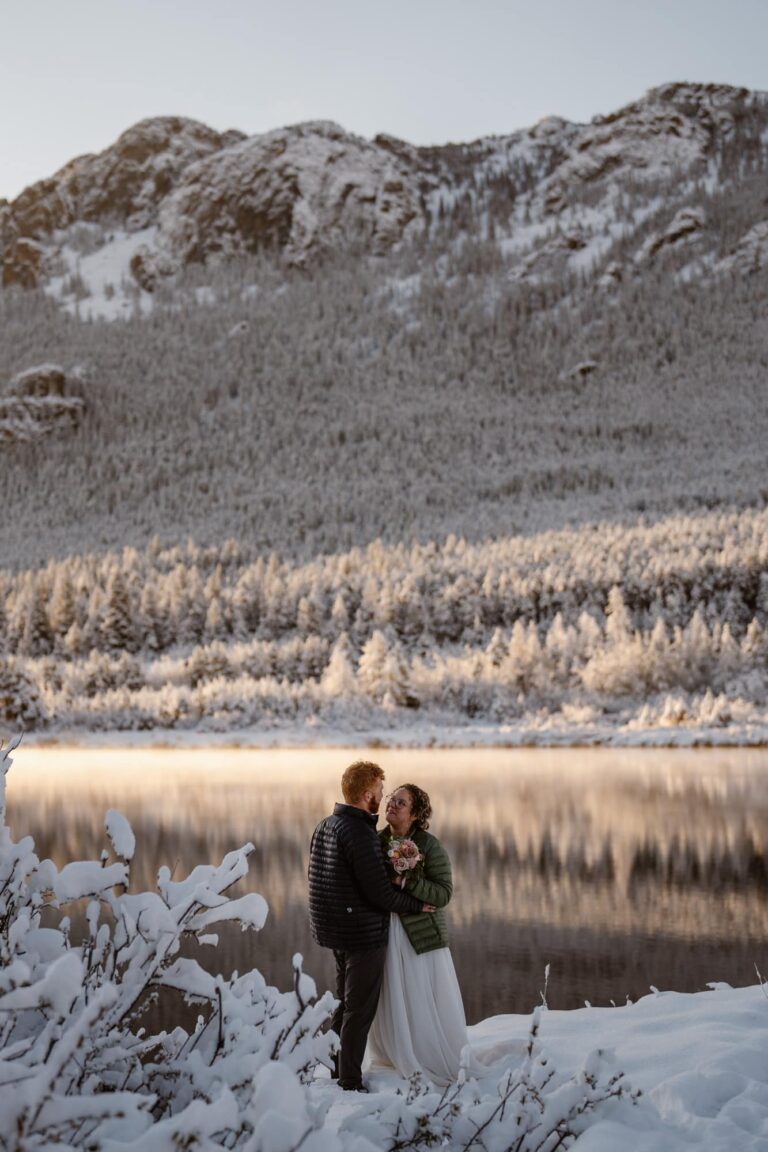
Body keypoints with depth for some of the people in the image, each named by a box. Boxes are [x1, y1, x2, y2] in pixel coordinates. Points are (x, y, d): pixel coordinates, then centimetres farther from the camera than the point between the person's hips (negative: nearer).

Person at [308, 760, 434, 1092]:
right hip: (365, 934, -9)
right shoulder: (360, 834, -23)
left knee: (345, 1002, 22)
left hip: (333, 929, 9)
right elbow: (380, 893, -23)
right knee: (360, 1009, 3)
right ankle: (350, 1081, 10)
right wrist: (418, 905, -9)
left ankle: (335, 1067, 31)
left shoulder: (324, 826, 6)